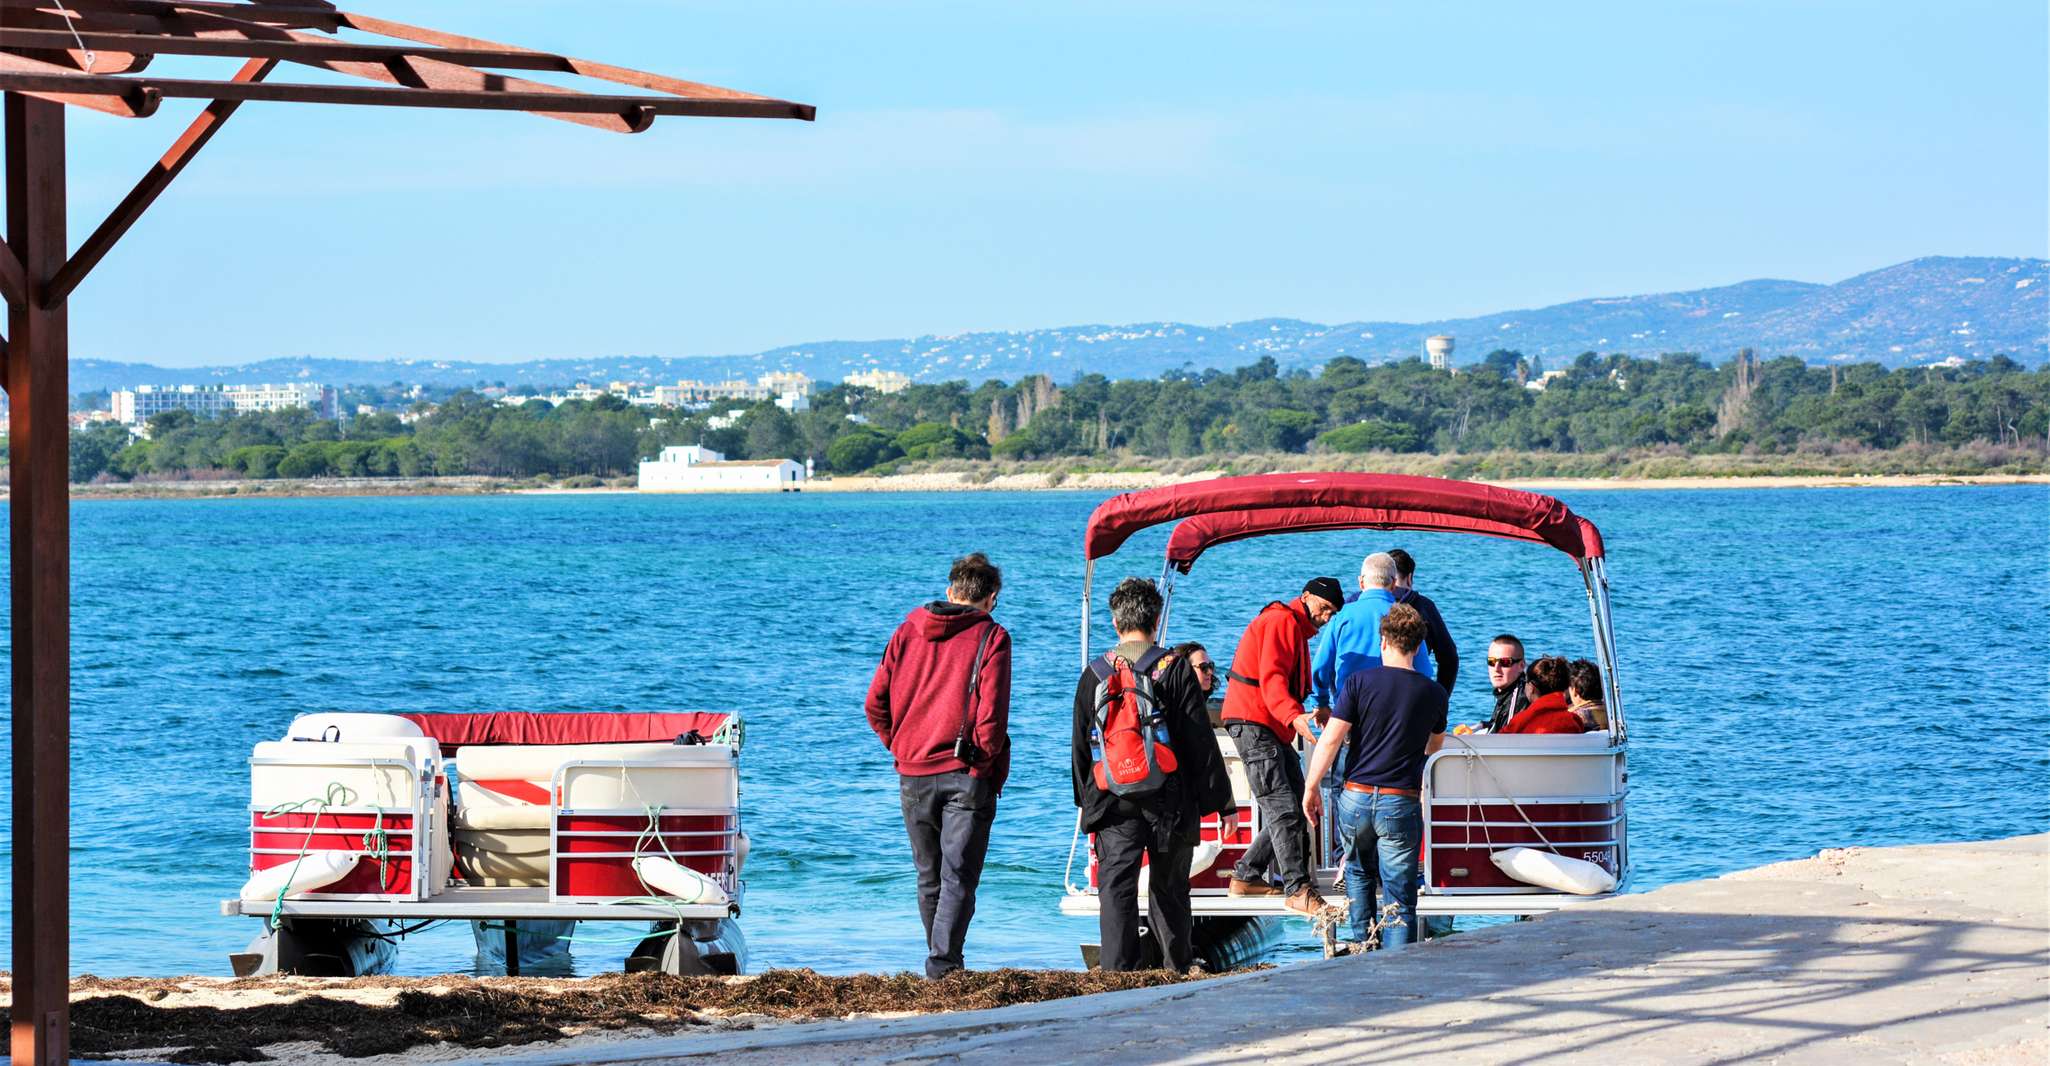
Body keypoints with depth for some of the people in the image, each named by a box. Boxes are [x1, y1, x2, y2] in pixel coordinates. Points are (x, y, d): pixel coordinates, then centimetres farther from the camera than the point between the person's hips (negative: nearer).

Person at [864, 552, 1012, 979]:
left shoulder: (908, 631, 8)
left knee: (929, 877, 15)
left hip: (913, 774, 4)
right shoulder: (990, 637, -3)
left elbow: (875, 704, 5)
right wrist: (991, 766, 1)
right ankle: (944, 963, -16)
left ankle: (939, 960, 20)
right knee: (958, 878, -4)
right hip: (967, 775, -4)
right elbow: (991, 715, -11)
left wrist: (901, 750, 14)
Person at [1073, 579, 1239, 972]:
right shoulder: (1176, 669, -4)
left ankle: (1118, 973, -16)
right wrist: (1224, 802, 1)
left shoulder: (1094, 674, 3)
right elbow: (1202, 743, -5)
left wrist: (1086, 801, 22)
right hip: (1170, 804, 0)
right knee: (1169, 890, 13)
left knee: (1116, 890, -4)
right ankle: (1179, 969, 24)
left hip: (1113, 805, 0)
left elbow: (1081, 746, 10)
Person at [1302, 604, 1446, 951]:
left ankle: (1363, 948, 25)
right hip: (1402, 803, 0)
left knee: (1358, 871, 26)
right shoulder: (1434, 693, 3)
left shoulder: (1360, 682, -3)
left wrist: (1311, 789, 4)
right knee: (1399, 899, 1)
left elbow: (1330, 741, -6)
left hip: (1356, 797, 0)